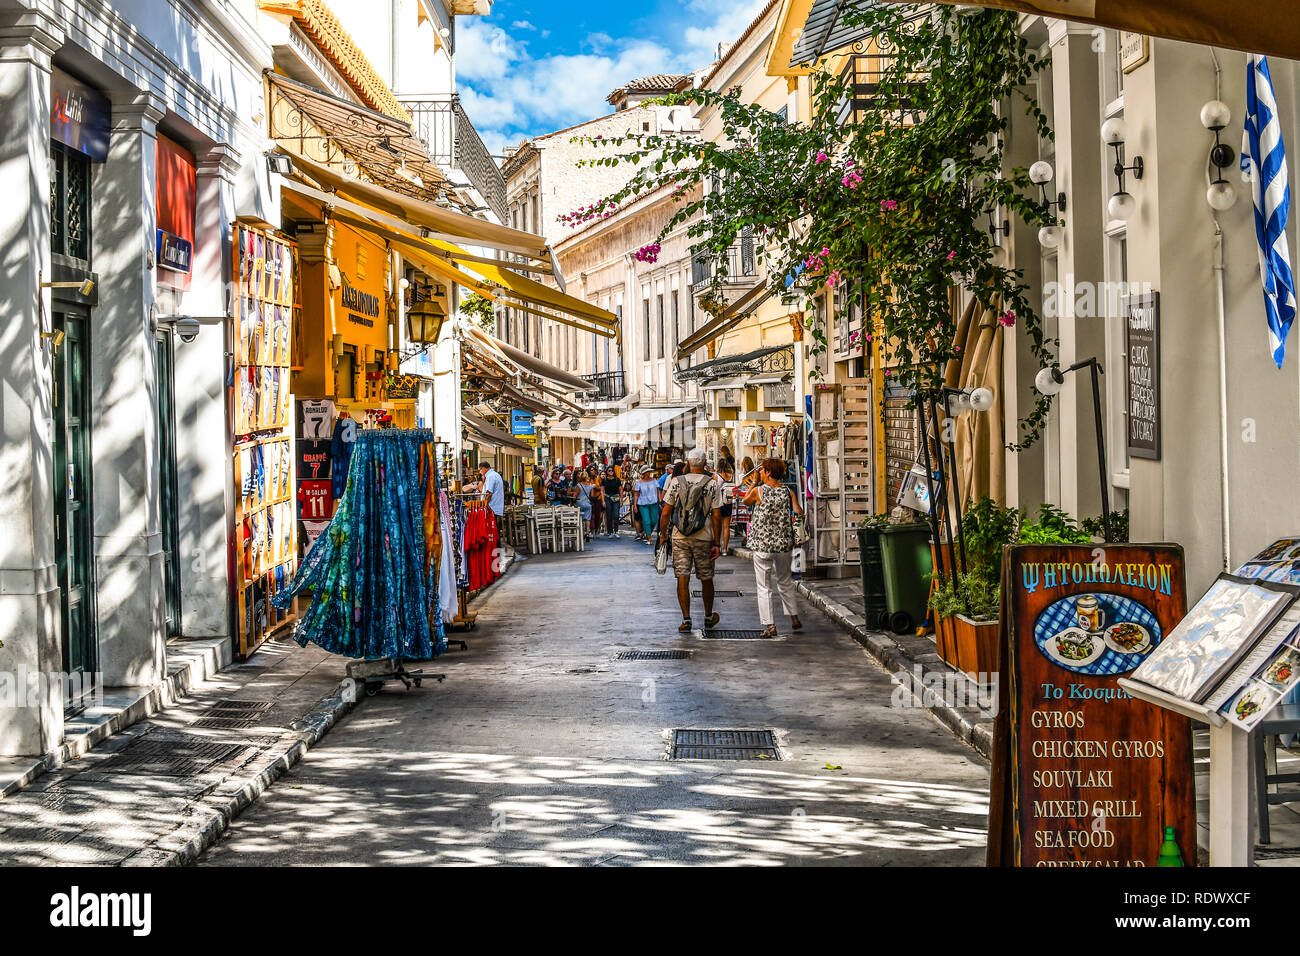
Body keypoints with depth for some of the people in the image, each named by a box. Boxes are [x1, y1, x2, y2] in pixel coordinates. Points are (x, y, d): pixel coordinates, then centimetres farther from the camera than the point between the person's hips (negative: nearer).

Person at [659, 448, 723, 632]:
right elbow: (716, 517, -5)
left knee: (683, 578, 2)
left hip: (680, 538, 0)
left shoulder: (676, 482, -2)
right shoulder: (712, 484, -5)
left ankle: (686, 618, -4)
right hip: (704, 539, 0)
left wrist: (662, 534, 11)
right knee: (706, 578, 14)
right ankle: (709, 616, 28)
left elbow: (666, 513, 0)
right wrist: (716, 543, 0)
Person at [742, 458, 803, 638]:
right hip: (784, 544, 3)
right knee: (785, 581, 22)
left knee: (763, 587, 3)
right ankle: (794, 618, 25)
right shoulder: (788, 492, -1)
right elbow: (799, 512, -9)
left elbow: (746, 501, 11)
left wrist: (755, 482, 14)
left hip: (762, 545, -3)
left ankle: (769, 625, -2)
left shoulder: (758, 491, -9)